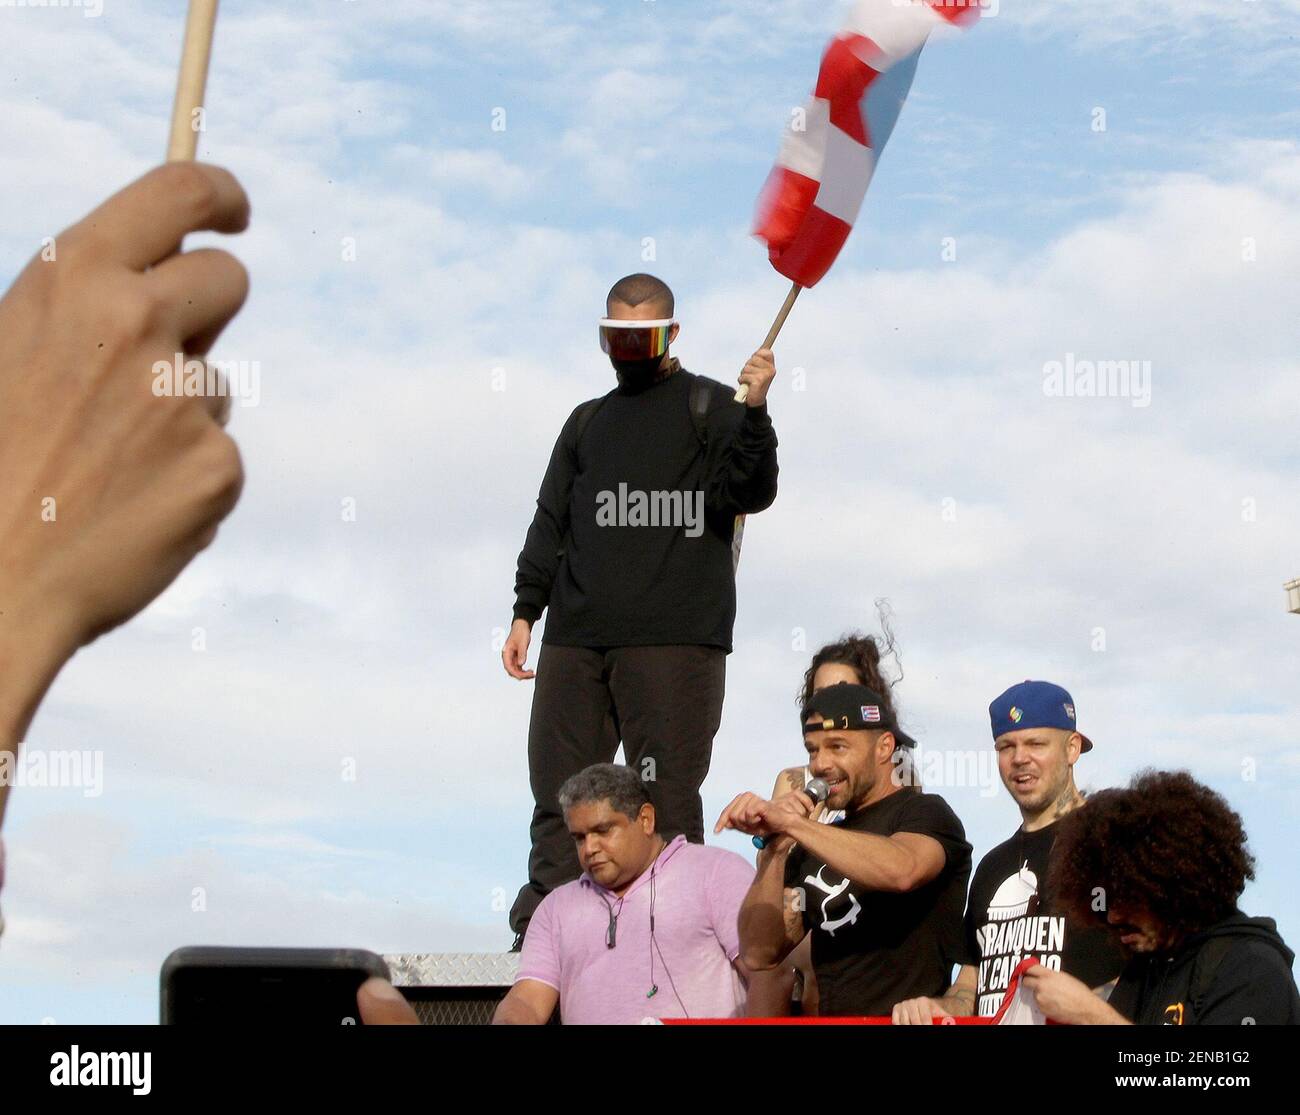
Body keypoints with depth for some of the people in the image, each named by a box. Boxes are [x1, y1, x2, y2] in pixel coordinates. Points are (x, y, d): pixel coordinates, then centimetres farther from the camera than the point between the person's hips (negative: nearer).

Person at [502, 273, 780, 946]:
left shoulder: (707, 406, 9)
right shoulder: (587, 422, 24)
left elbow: (751, 492, -6)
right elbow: (551, 522, 24)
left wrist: (755, 412, -22)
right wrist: (526, 612, 15)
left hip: (675, 638, -5)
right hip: (575, 639, 5)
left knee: (665, 798, -6)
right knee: (558, 793, 3)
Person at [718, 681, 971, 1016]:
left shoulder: (925, 813, 1)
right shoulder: (812, 845, 20)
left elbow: (902, 870, -23)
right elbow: (759, 955, 11)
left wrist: (790, 822, -23)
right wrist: (774, 849, 1)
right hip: (829, 1018, 5)